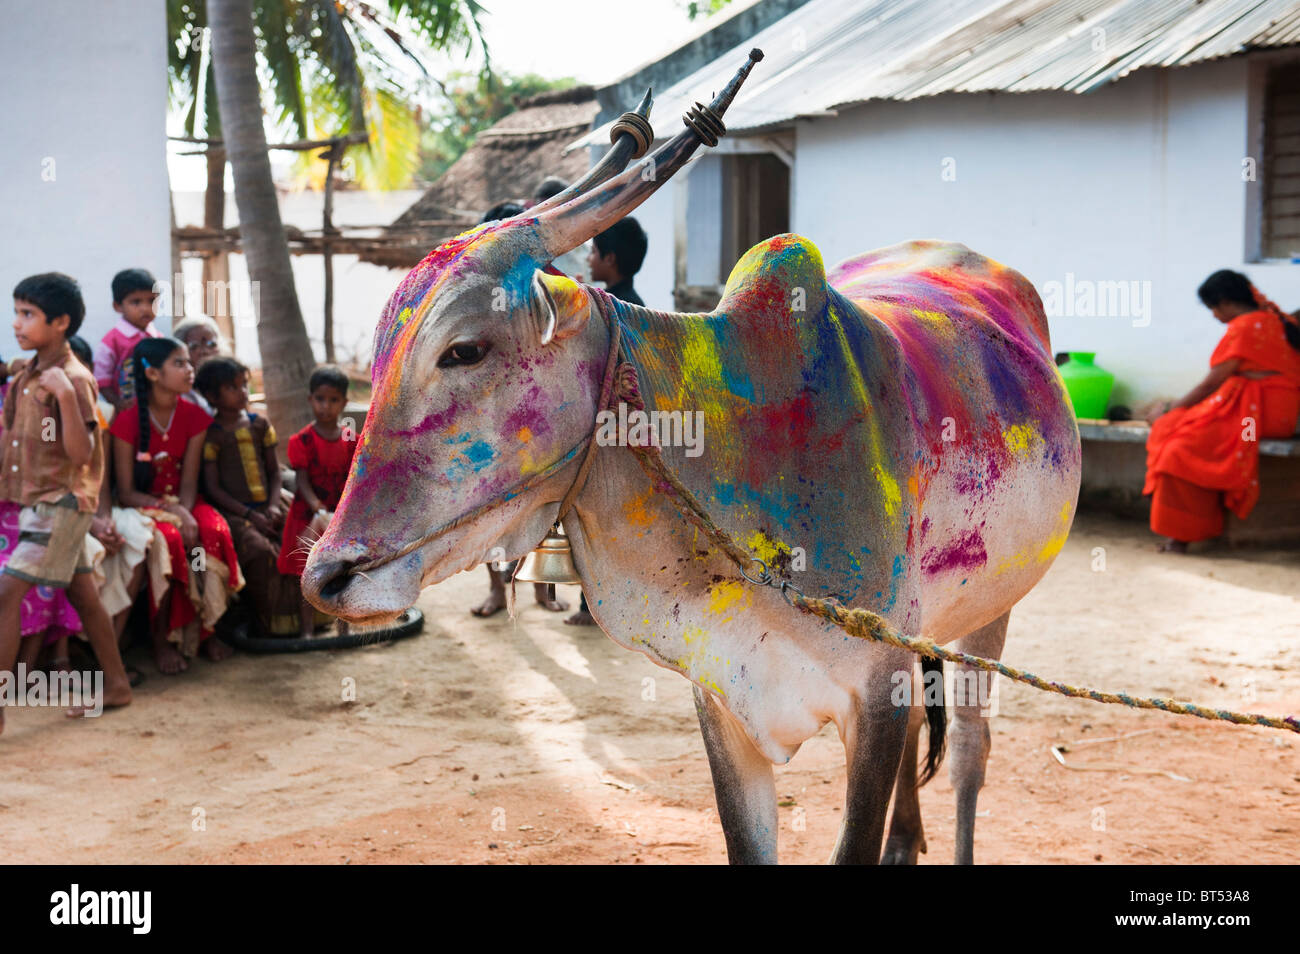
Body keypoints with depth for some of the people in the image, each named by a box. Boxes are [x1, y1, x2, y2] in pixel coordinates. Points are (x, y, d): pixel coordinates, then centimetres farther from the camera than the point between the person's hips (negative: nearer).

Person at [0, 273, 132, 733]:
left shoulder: (74, 379, -17)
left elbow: (82, 453, -24)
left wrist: (66, 394, -32)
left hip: (61, 503, -9)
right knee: (82, 593, 15)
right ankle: (116, 683, 26)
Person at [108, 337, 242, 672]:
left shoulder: (193, 417, 0)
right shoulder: (127, 421, -12)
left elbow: (189, 482, -3)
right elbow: (126, 492, -11)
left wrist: (185, 512, -25)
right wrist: (173, 513, -24)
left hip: (182, 502, 4)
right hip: (142, 505, -4)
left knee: (215, 531, -28)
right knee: (167, 538, -35)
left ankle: (204, 628, -13)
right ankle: (162, 638, -20)